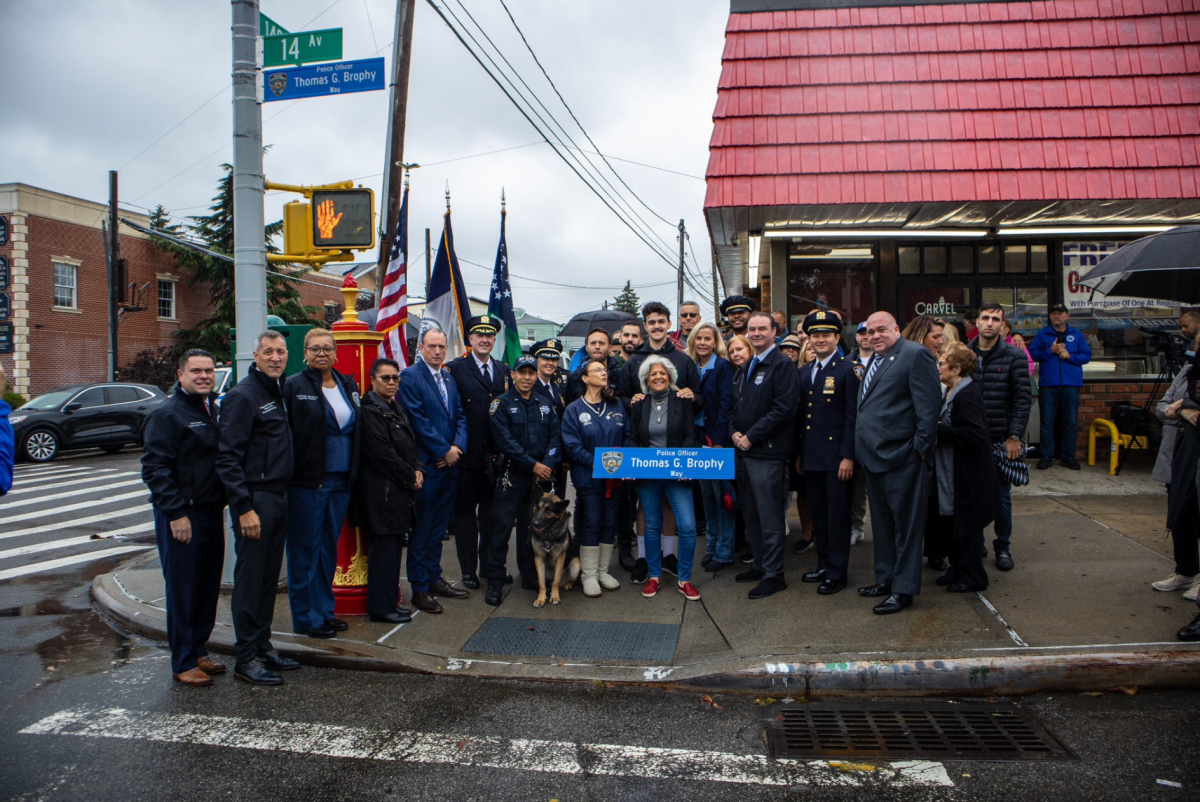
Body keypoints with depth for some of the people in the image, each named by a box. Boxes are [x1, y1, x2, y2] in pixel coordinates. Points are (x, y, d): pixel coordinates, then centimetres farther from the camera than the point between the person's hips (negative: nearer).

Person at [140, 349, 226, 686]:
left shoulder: (213, 412, 15)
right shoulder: (166, 414, -10)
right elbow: (155, 468, -16)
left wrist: (225, 503, 14)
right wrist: (176, 513, -20)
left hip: (212, 513, 8)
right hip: (181, 518, -8)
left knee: (208, 587, 13)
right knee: (182, 589, 0)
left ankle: (199, 650, 27)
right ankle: (183, 663, 10)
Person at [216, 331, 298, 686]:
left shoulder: (278, 392, 14)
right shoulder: (243, 396, -12)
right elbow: (228, 458, -17)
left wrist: (283, 496, 13)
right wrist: (244, 508, -20)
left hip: (279, 497, 8)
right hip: (255, 500, -8)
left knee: (269, 577, 15)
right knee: (250, 580, 0)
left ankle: (263, 646, 25)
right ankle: (246, 658, 9)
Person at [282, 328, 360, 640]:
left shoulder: (348, 385, 12)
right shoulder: (294, 387, -6)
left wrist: (354, 473, 10)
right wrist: (289, 474, -14)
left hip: (341, 481, 6)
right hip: (307, 482, -5)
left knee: (329, 547, 14)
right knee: (305, 550, 3)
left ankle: (324, 610, 26)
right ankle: (306, 618, 14)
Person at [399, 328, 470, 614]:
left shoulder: (450, 379, 16)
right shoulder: (409, 376, -7)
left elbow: (460, 416, 12)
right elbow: (417, 419, -14)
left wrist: (458, 446, -5)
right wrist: (444, 451, -13)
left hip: (449, 463, 7)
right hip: (426, 464, -7)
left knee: (438, 527, 14)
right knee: (421, 529, 1)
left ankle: (434, 579, 25)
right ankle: (420, 588, 9)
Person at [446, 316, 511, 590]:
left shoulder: (504, 370, 12)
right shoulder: (455, 368, -4)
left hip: (496, 454, 4)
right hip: (467, 454, -4)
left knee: (491, 511, 14)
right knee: (465, 511, 6)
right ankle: (468, 569, 17)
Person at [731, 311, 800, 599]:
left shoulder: (783, 366, -9)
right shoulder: (744, 369, 17)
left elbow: (784, 408, -18)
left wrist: (751, 436, -16)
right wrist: (734, 432, 1)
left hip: (767, 452, -8)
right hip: (742, 451, 8)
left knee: (770, 516, -2)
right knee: (751, 513, 16)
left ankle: (773, 575, 7)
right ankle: (759, 565, 28)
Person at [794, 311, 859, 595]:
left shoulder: (847, 370, -6)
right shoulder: (803, 373, 14)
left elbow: (853, 416, -10)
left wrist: (848, 456, -15)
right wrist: (799, 453, 12)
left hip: (836, 458, -6)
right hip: (811, 458, 6)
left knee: (837, 515, 1)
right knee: (818, 515, 13)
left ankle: (837, 572, 10)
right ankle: (823, 564, 26)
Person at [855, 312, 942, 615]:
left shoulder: (916, 354, -10)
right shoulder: (874, 360, 17)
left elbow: (929, 405, -16)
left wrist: (921, 447, -17)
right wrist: (862, 451, 16)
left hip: (901, 457, -9)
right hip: (875, 456, 9)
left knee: (905, 523, 1)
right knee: (882, 522, 17)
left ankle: (903, 589, 9)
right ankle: (885, 578, 30)